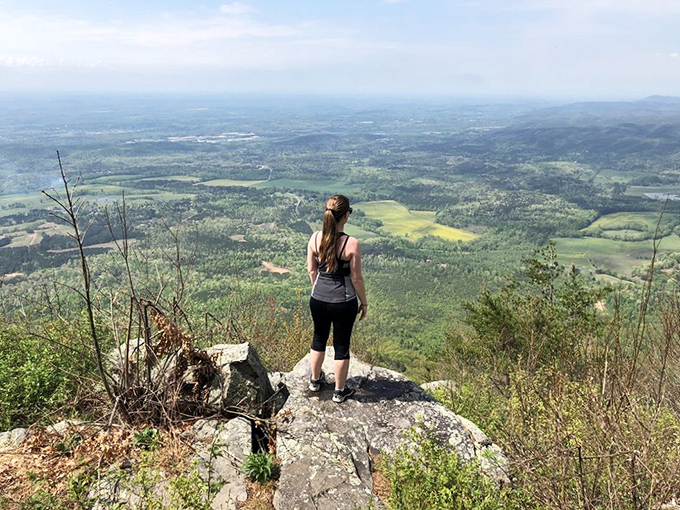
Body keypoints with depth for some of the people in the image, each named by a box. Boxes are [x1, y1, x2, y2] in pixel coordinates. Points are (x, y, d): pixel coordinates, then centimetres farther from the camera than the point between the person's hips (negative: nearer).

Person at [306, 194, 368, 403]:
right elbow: (356, 278, -13)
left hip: (318, 299, 4)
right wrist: (364, 302, 2)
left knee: (319, 338, 24)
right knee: (341, 345, 13)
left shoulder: (315, 237, -8)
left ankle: (315, 380, 44)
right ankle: (340, 391, 29)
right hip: (343, 303, -4)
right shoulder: (351, 244, -20)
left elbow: (311, 270, 3)